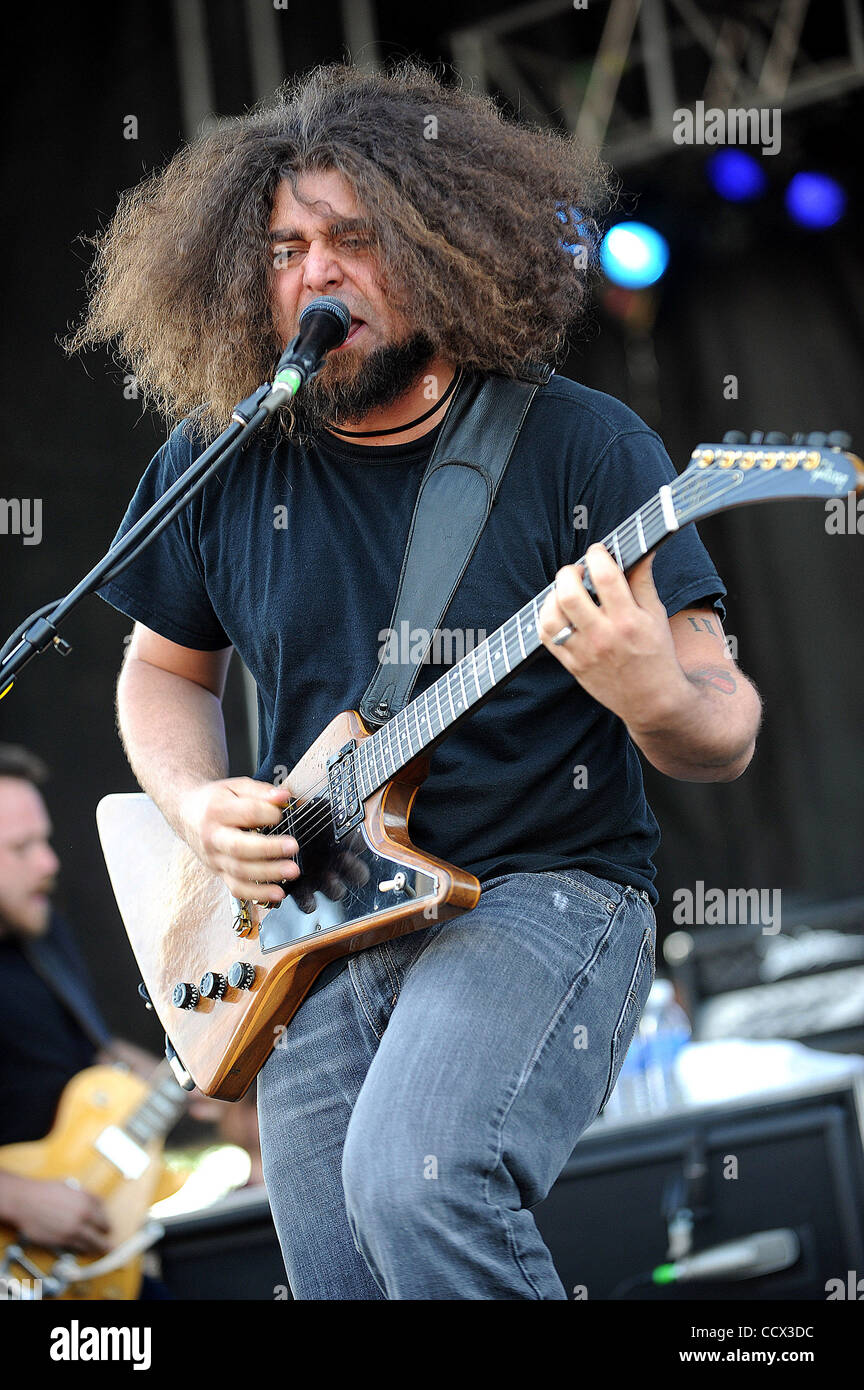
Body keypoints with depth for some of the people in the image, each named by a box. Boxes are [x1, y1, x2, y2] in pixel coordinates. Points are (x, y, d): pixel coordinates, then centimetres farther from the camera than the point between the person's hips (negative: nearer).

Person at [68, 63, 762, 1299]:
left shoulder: (582, 446, -7)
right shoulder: (221, 459, 3)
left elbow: (726, 739, -5)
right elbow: (166, 669, 20)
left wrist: (655, 698, -29)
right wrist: (199, 804, -1)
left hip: (546, 889, -5)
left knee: (416, 1180, -30)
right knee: (340, 1277, 2)